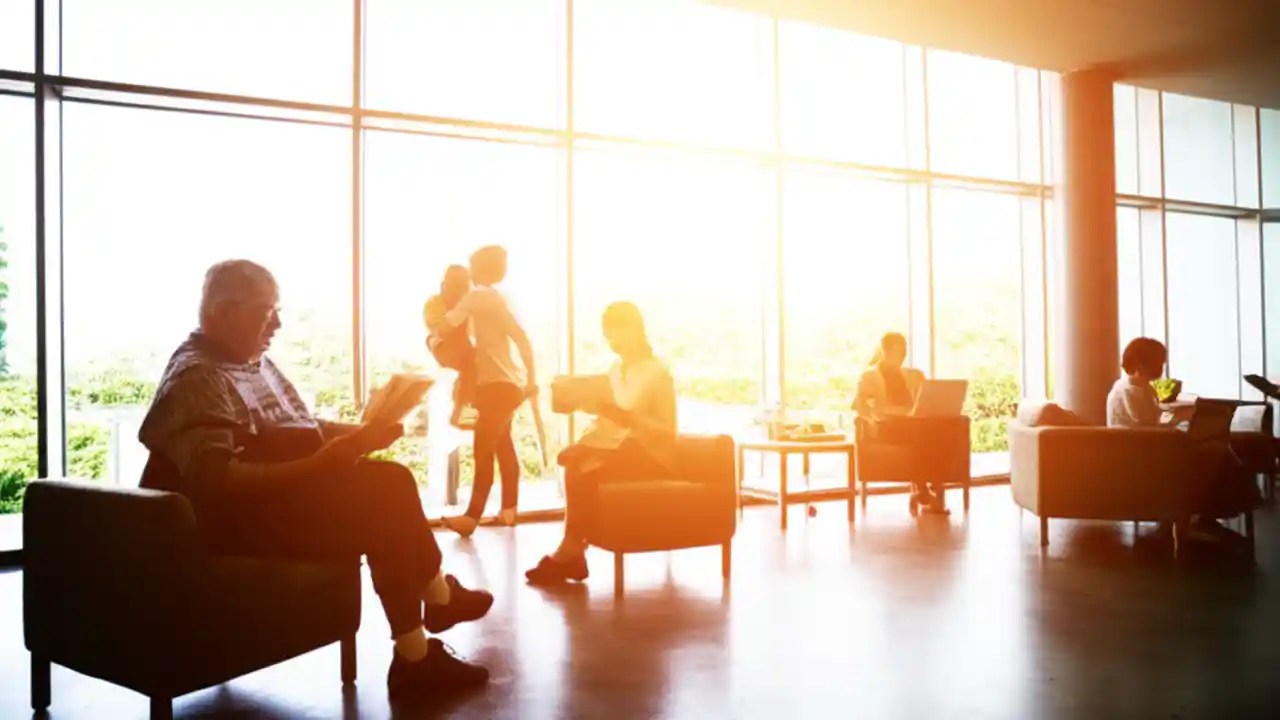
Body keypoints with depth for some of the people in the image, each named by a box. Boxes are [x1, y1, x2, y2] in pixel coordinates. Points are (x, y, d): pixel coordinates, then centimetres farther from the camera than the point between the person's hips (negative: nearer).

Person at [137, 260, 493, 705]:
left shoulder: (257, 363, 14)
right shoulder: (196, 378, -16)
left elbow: (304, 431, 20)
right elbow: (217, 481, -27)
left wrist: (361, 435, 2)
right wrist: (318, 465, -31)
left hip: (289, 493, 10)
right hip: (237, 522, -10)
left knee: (391, 483, -9)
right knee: (386, 500, -21)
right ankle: (439, 598, 3)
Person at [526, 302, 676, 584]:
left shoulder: (657, 372, -9)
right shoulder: (616, 368, 11)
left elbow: (668, 431, -13)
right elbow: (608, 418, 10)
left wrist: (626, 417, -27)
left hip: (649, 451, -6)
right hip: (617, 443, 6)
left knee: (587, 474, -28)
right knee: (574, 461, -23)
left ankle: (567, 553, -12)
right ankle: (573, 554, -20)